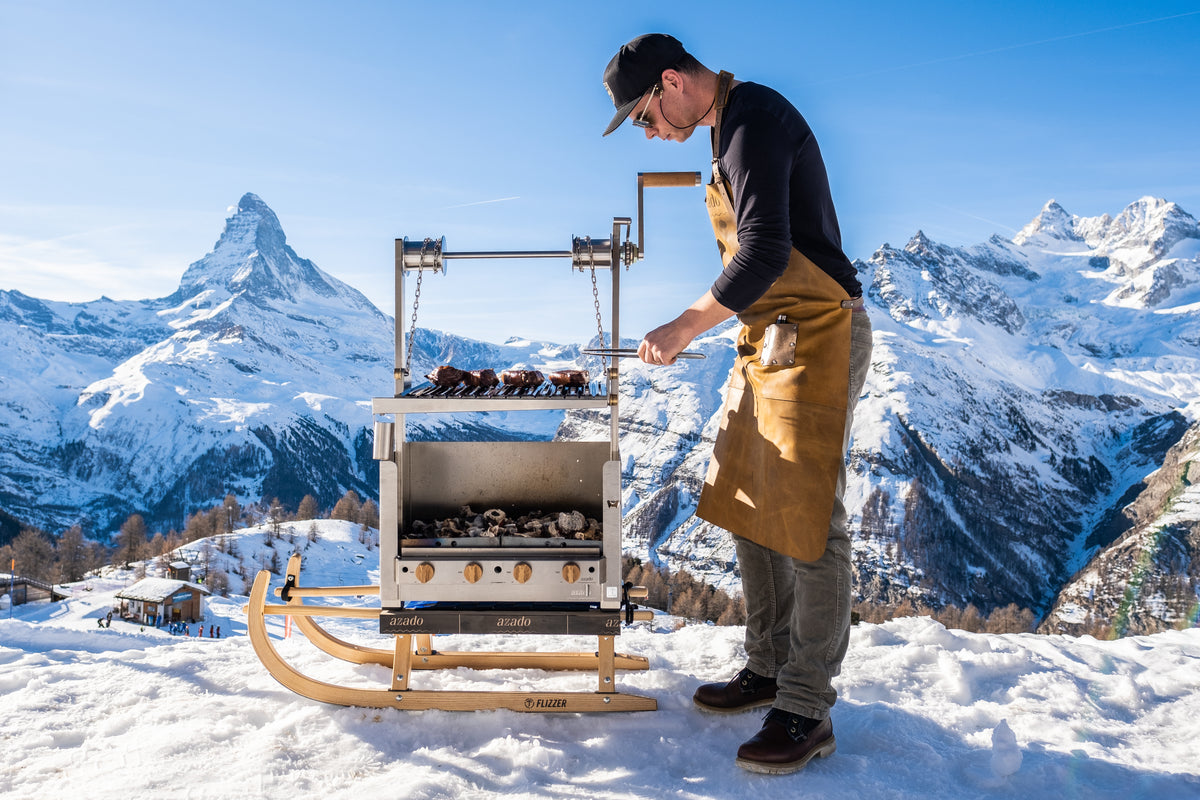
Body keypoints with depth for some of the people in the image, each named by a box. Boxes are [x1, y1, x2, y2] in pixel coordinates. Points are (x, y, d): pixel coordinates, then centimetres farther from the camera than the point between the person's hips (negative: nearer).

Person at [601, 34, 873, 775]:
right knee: (748, 509, 12)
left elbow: (764, 254, -25)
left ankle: (807, 710, 3)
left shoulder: (755, 119, -14)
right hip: (769, 339, 10)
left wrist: (685, 327, -18)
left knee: (806, 518, -8)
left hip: (817, 338, -10)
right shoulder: (733, 125, 17)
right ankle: (769, 668, 25)